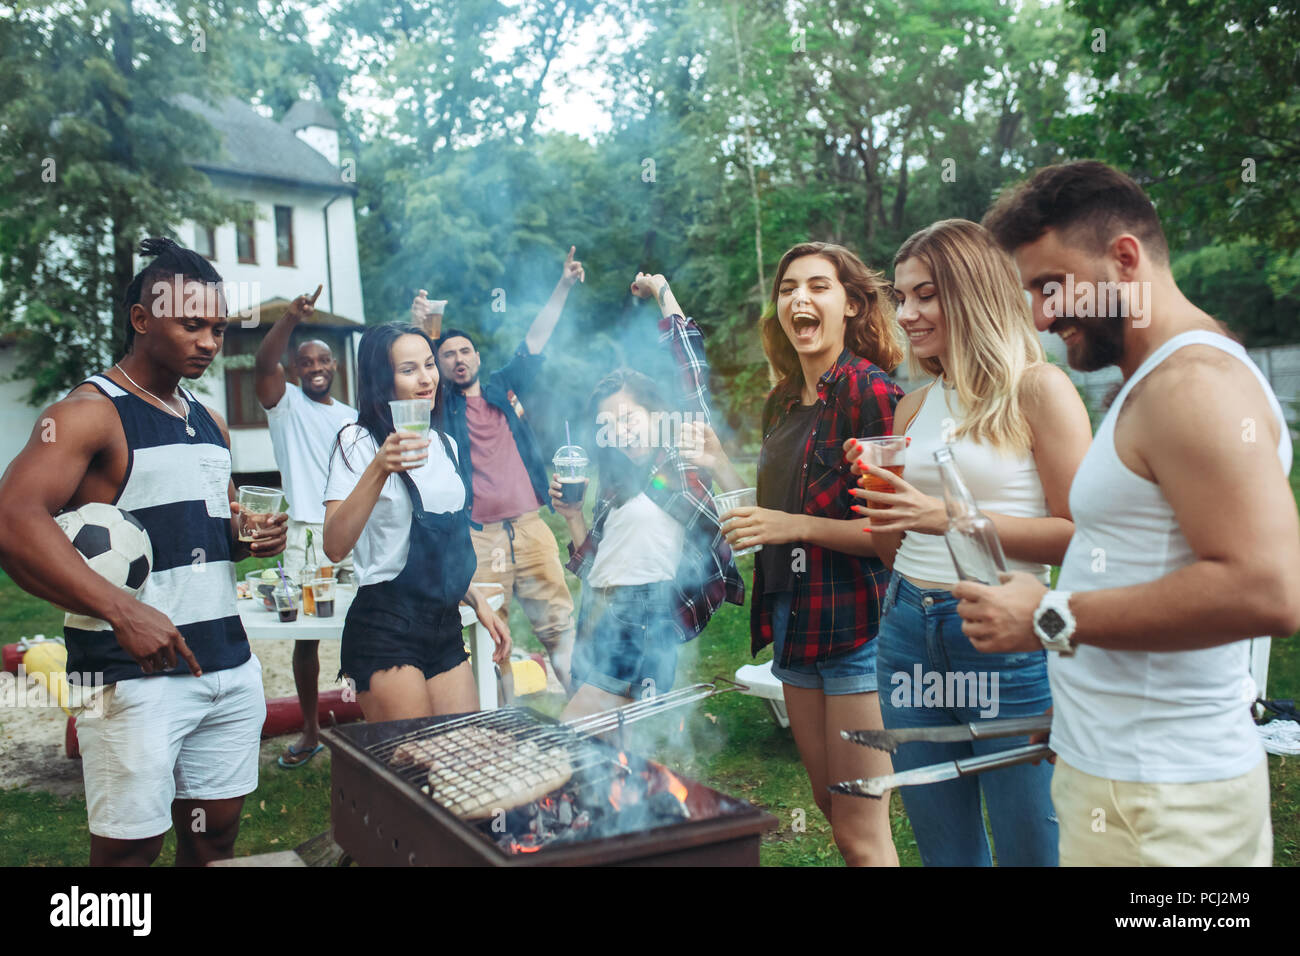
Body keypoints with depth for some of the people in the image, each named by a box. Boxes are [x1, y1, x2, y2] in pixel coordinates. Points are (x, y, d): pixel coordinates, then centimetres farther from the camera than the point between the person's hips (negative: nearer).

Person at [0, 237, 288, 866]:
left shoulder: (211, 426, 17)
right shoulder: (89, 413, -8)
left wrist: (254, 538, 5)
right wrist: (122, 611, -30)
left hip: (231, 667, 7)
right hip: (135, 674, -7)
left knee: (216, 836, 12)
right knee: (130, 849, 0)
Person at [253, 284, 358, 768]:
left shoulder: (353, 417, 16)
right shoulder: (285, 403, 6)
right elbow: (263, 364, -15)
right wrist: (290, 319, -31)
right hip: (305, 533, -3)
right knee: (305, 633, 0)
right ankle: (310, 731, 12)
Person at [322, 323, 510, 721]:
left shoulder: (444, 445, 15)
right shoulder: (358, 442, -7)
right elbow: (335, 546, -21)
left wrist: (479, 601, 17)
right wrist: (379, 469, -29)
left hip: (445, 625, 7)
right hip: (385, 625, -7)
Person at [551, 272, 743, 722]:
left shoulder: (685, 456, 0)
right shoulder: (617, 483, 18)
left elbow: (691, 364, 1)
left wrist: (662, 291, 13)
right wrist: (571, 516, 4)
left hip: (644, 621, -8)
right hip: (598, 621, 8)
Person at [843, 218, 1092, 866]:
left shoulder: (1037, 390, -6)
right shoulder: (916, 407, 12)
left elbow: (1079, 534, -12)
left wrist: (951, 516, -18)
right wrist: (875, 488, -1)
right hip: (909, 632, 6)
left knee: (1030, 849, 5)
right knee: (943, 850, 16)